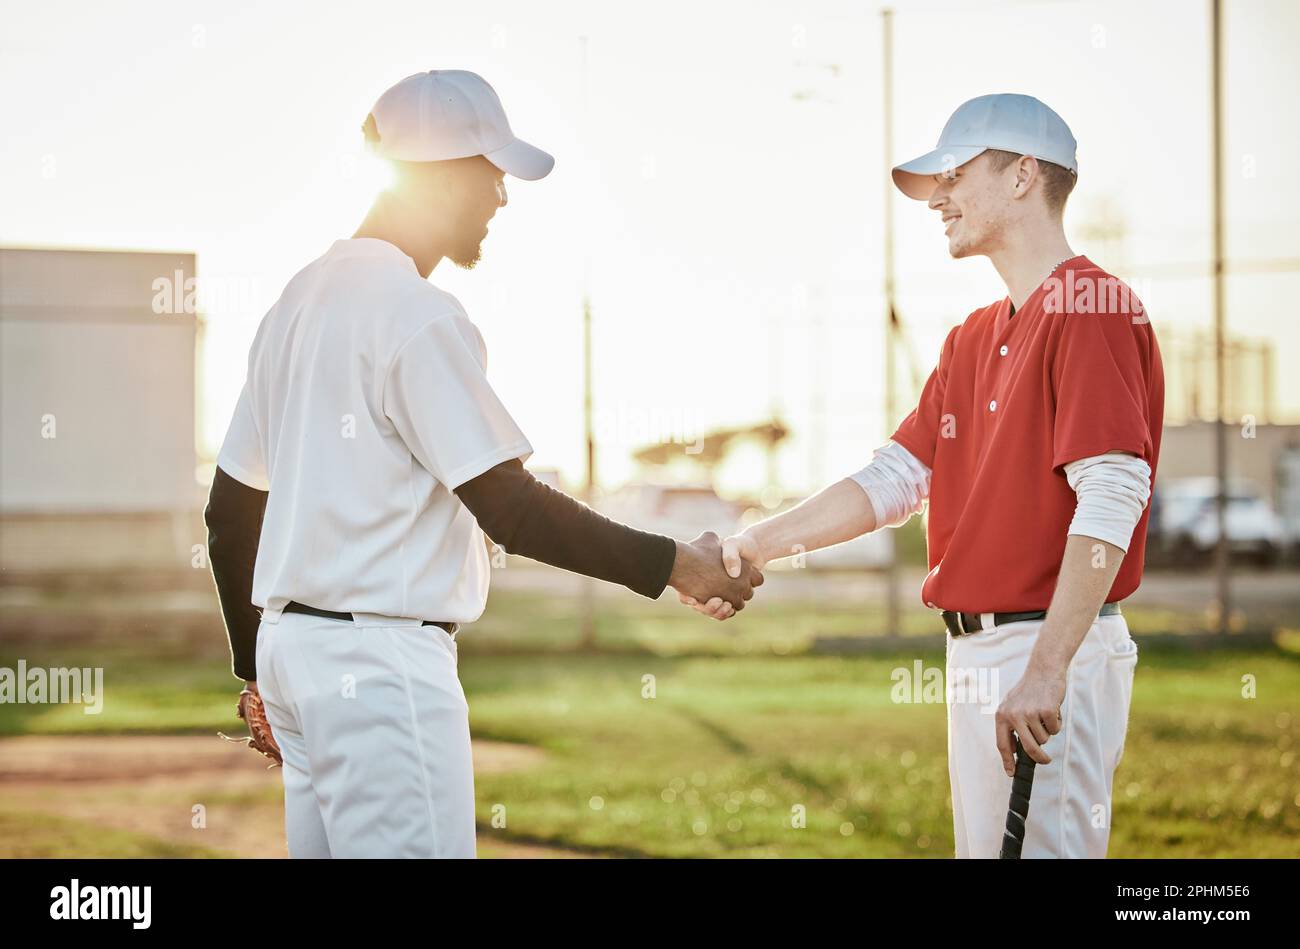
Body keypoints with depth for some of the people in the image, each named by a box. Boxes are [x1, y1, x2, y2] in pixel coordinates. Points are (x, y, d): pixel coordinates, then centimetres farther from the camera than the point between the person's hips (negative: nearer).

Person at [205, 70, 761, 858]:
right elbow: (508, 506, -17)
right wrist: (673, 564, -11)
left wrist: (258, 667, 26)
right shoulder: (418, 316, -13)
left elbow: (231, 508, 19)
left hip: (289, 644, 10)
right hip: (382, 656, -10)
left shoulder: (301, 300, 15)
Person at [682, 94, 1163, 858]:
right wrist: (753, 547, 6)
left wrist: (1045, 673, -26)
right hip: (977, 649, 10)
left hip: (1057, 650, -10)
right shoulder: (976, 339, 19)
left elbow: (1112, 498, -21)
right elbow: (894, 480, 18)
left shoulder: (1095, 312, -12)